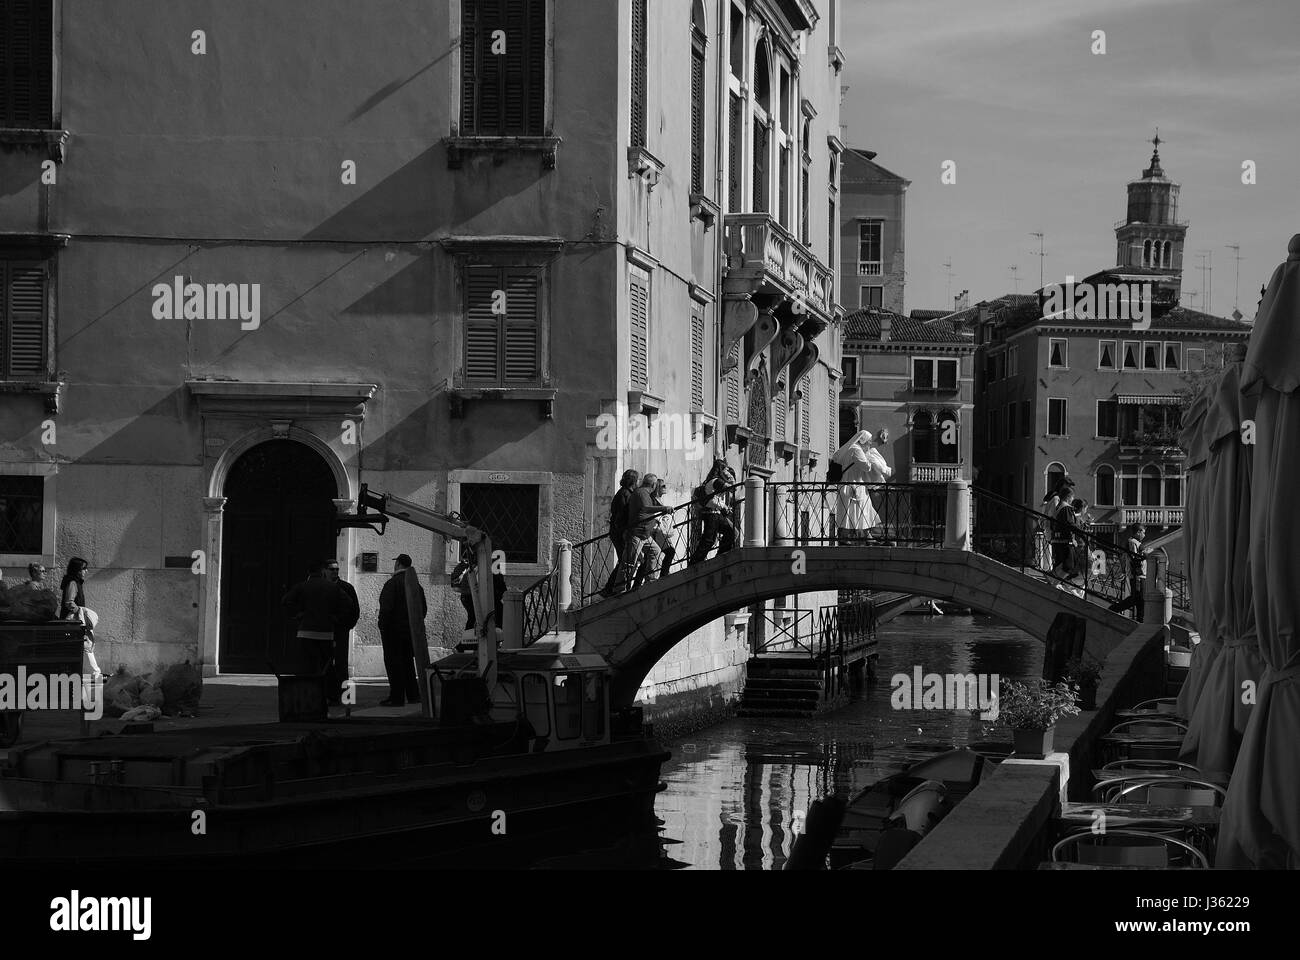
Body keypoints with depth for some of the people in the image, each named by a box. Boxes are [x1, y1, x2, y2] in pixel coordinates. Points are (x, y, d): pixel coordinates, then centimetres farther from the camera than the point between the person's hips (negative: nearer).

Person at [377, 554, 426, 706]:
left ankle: (396, 698, -5)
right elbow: (423, 608, 15)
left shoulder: (392, 583, -14)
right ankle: (413, 695, 19)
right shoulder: (416, 584, 11)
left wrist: (382, 627, -13)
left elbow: (386, 608, -20)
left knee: (394, 663, -4)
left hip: (394, 629, -7)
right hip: (411, 630, 7)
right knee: (408, 661, 17)